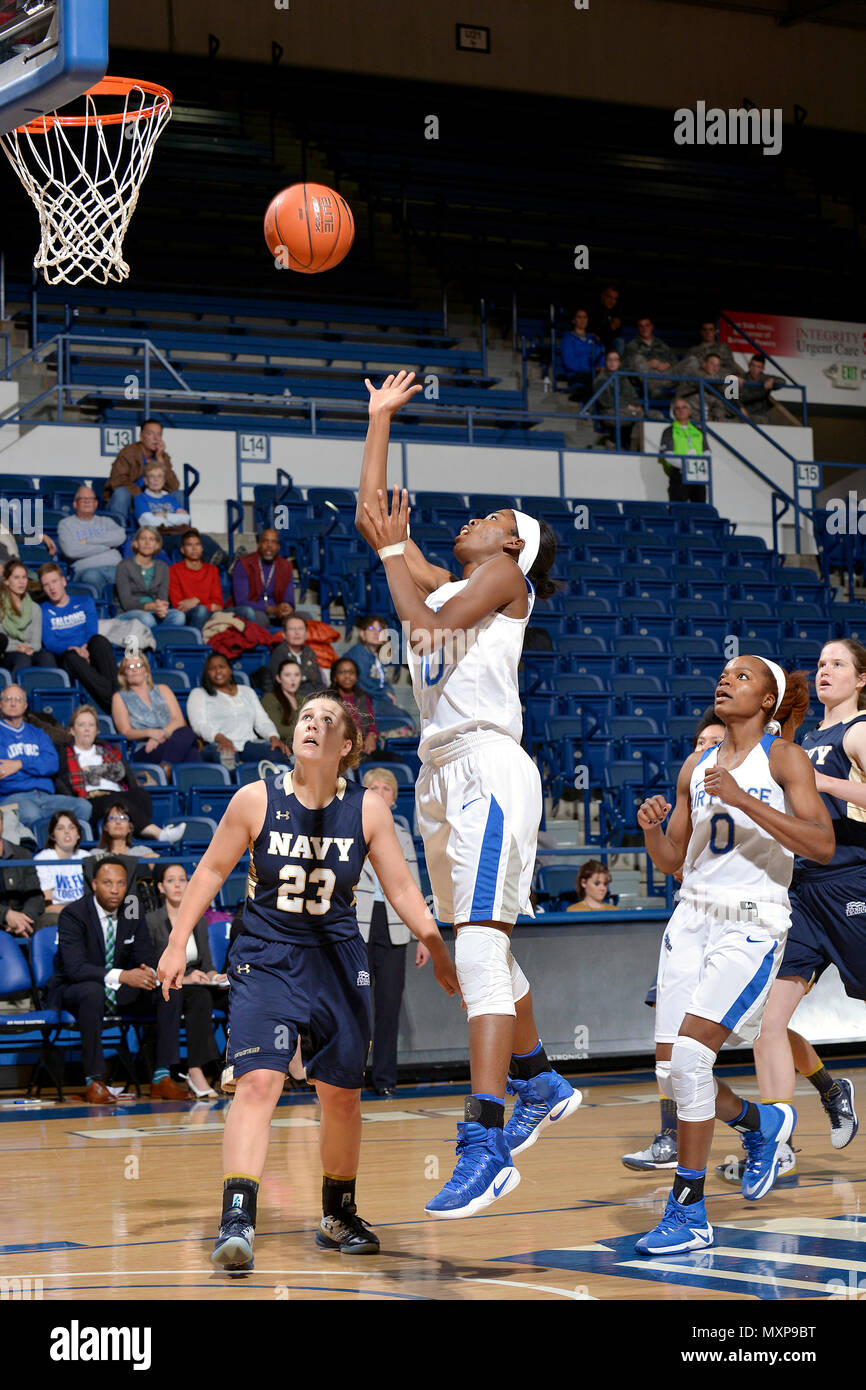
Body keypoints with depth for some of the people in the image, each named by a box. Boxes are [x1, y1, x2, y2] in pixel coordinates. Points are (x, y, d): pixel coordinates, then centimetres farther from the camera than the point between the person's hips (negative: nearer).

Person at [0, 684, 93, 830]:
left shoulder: (37, 734, 26)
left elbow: (53, 763, 7)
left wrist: (20, 764, -8)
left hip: (45, 795, 4)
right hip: (12, 796, -4)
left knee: (84, 807, -24)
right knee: (30, 813, -41)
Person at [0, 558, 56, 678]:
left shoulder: (35, 608, 21)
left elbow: (36, 641, 14)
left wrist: (30, 649, -10)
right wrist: (16, 648, -16)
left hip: (29, 652, 3)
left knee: (47, 656, -33)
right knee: (23, 658, -39)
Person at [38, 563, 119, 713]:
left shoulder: (84, 602, 22)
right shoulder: (43, 611, 16)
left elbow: (92, 632, 7)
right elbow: (49, 643, 0)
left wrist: (84, 648, -17)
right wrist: (72, 649, -21)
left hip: (88, 653, 2)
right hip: (64, 658, -2)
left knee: (99, 640, -33)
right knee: (72, 658, -39)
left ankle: (118, 689, -48)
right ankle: (113, 700, -53)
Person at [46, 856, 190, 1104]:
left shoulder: (133, 915, 1)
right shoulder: (73, 915, -17)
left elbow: (147, 958, 0)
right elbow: (75, 967, -28)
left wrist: (149, 973, -27)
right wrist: (122, 976, -41)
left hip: (121, 993, 6)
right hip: (72, 992, -6)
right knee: (93, 991, -39)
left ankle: (162, 1078, -17)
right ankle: (94, 1081, -33)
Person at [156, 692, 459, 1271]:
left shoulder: (367, 808, -6)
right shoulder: (257, 799, -8)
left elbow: (402, 888, 0)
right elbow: (212, 870, 3)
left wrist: (440, 952, -6)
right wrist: (178, 943, 1)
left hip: (338, 961, 2)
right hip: (267, 957, -2)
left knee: (342, 1094, 10)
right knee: (258, 1081, -20)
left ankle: (339, 1216, 30)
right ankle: (237, 1221, -24)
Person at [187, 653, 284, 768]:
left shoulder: (247, 691, 29)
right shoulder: (198, 694, 16)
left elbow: (262, 721, 21)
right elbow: (200, 725, -1)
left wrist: (274, 737, -3)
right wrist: (220, 738, -23)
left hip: (250, 744, 4)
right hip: (218, 746, -4)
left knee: (277, 752, -32)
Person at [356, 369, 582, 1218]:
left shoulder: (506, 574, 0)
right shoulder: (441, 584, 22)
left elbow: (429, 624, -14)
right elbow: (371, 515, 24)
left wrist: (393, 552, 0)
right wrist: (381, 417, 28)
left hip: (488, 768, -10)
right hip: (441, 771, 10)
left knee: (480, 947, -19)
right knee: (479, 948, 18)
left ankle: (485, 1147, -27)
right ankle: (540, 1086, 36)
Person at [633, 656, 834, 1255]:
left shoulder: (784, 758, -3)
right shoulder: (696, 767, 13)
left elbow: (823, 845, -15)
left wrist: (742, 799, -21)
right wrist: (651, 828, -3)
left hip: (752, 925, -6)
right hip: (693, 918, 6)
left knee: (690, 1053, -20)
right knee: (671, 1072, 1)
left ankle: (689, 1214, -11)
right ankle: (762, 1123, 33)